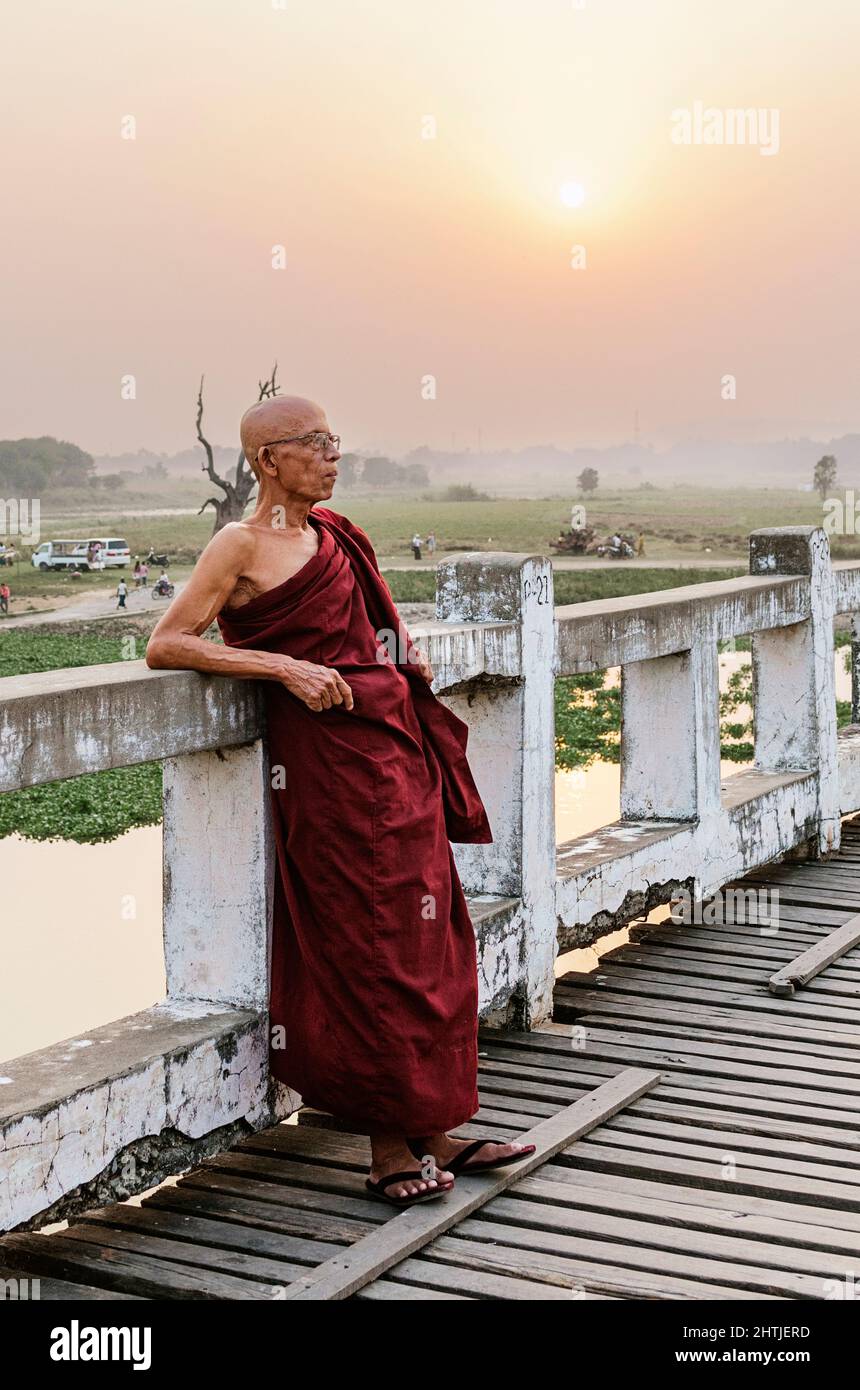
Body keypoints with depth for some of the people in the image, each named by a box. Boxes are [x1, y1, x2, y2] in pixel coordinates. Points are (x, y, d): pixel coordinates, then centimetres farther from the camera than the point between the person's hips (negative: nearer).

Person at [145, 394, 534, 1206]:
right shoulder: (243, 544, -6)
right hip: (329, 760, -8)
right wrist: (286, 667, -19)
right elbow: (166, 647, -12)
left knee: (430, 935, 9)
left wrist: (401, 656, 15)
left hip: (396, 750, 8)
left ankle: (436, 1131, 19)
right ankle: (389, 1148, 8)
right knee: (372, 945, -4)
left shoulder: (331, 532, 16)